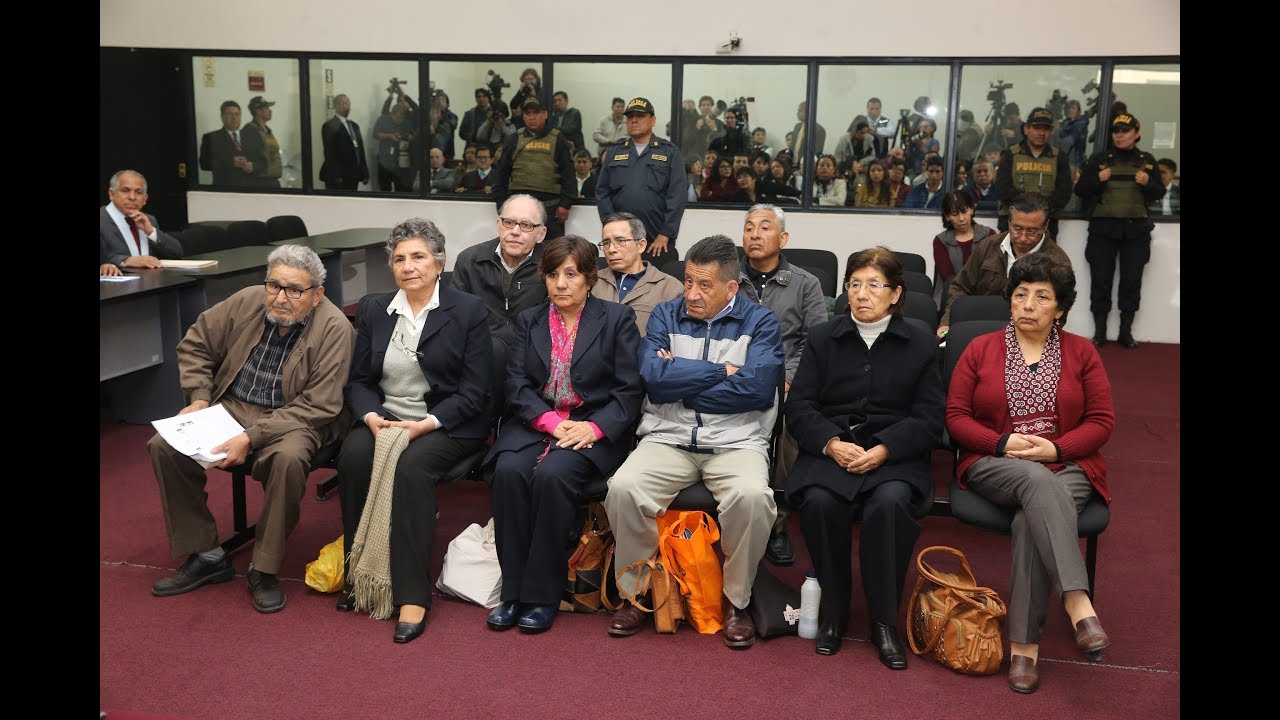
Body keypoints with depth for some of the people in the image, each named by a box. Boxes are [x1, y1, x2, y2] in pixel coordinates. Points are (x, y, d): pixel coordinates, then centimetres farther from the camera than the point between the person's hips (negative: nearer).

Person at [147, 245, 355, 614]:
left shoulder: (335, 328, -18)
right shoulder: (246, 302, -4)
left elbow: (318, 406, -19)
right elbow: (195, 345, 12)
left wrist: (251, 437, -24)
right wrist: (199, 398, -2)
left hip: (292, 418, -5)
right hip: (230, 405, 5)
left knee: (288, 458, -37)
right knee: (163, 446, -15)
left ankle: (264, 570, -15)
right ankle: (206, 555, 2)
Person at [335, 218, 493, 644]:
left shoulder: (468, 311, -2)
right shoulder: (373, 310, 12)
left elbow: (475, 393, -6)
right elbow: (358, 380, 11)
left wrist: (424, 425, -18)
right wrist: (371, 416, -11)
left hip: (447, 425, -4)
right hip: (383, 417, 4)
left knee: (412, 465, -33)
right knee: (353, 456, -28)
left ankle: (412, 595, -28)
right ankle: (359, 577, -14)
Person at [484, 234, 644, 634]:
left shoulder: (618, 319, 5)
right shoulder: (529, 321, 16)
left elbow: (630, 388, -2)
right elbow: (516, 384, 4)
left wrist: (594, 427, -17)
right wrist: (550, 420, -13)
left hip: (593, 429, -3)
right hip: (535, 424, 3)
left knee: (552, 474, -31)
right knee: (509, 471, -27)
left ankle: (543, 594, -19)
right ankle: (513, 590, -17)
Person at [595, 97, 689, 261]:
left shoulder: (670, 152, 6)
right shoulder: (614, 152, 14)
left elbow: (678, 195, -2)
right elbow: (602, 193, 10)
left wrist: (665, 235, -10)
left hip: (658, 241, -2)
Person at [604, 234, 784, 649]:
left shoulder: (759, 322, 4)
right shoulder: (665, 315, 10)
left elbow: (758, 388, -12)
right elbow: (652, 375, -7)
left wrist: (680, 381, -7)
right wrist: (722, 371, -6)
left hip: (736, 441, -1)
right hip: (668, 439, 2)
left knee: (752, 496, -33)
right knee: (623, 487, -27)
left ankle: (737, 600, -7)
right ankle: (638, 592, -3)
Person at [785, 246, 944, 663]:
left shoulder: (920, 344, 10)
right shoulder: (822, 338, 14)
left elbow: (928, 420, 1)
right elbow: (798, 407, 5)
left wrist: (882, 450, -16)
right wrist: (831, 443, -15)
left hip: (895, 455, -1)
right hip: (829, 450, 1)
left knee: (889, 503, -34)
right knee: (819, 501, -32)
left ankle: (885, 621, -16)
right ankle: (832, 611, -10)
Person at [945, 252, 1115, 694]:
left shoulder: (1081, 353, 9)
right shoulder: (980, 349, 8)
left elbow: (1102, 422, 5)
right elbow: (956, 418, 3)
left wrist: (1054, 448, -13)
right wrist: (1004, 443, -13)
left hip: (1067, 466, 1)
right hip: (994, 464, 0)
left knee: (1033, 518, -33)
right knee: (1039, 483, -37)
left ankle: (1024, 644, -29)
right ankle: (1078, 603, -44)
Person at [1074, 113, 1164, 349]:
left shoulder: (1147, 160, 9)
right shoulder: (1099, 158, 5)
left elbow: (1160, 193, 11)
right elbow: (1080, 190, 3)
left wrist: (1148, 184, -9)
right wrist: (1097, 179, -15)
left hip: (1136, 229, 1)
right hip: (1103, 228, -1)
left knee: (1131, 280, 3)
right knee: (1100, 279, 0)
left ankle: (1126, 331, 12)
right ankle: (1099, 331, 8)